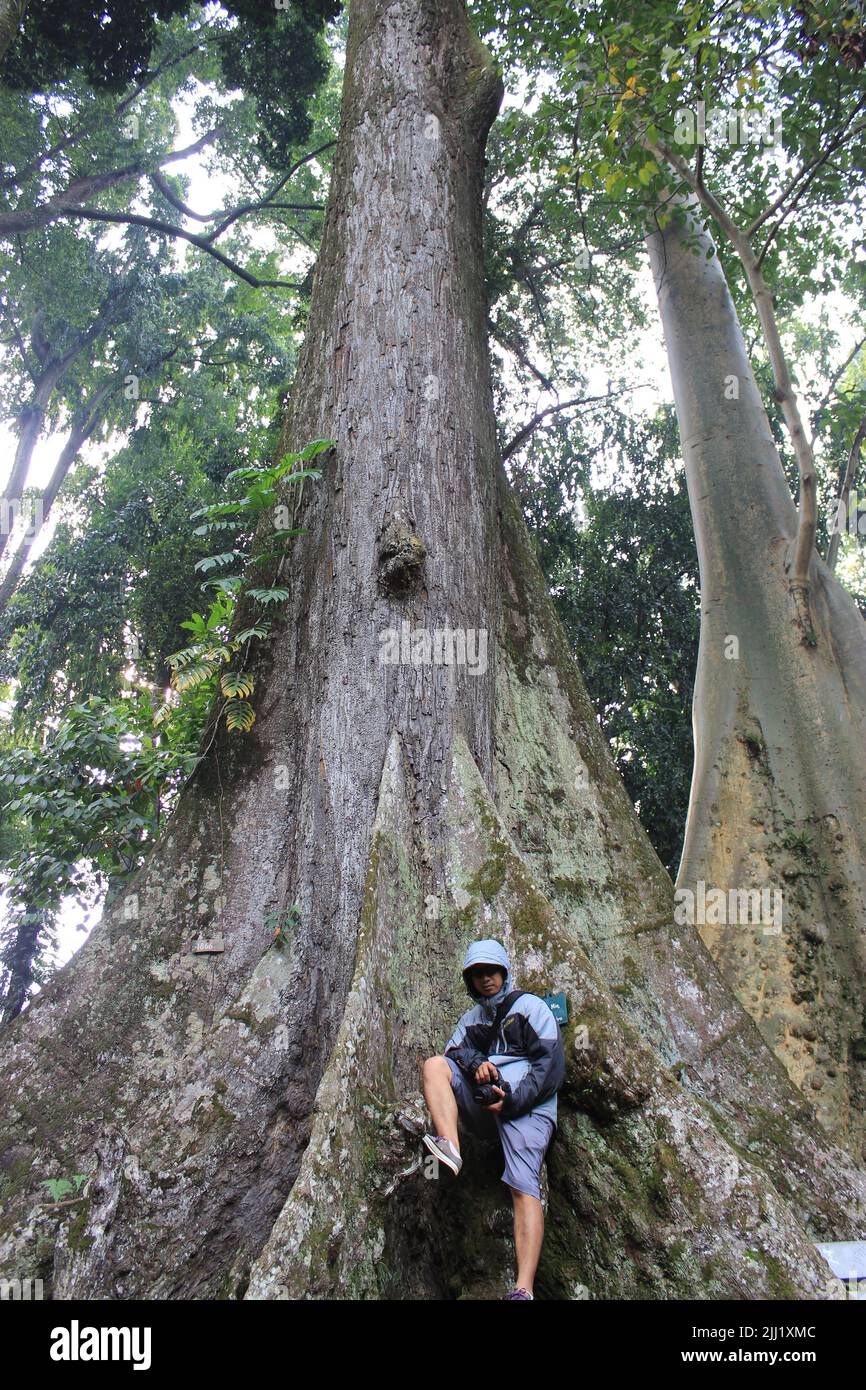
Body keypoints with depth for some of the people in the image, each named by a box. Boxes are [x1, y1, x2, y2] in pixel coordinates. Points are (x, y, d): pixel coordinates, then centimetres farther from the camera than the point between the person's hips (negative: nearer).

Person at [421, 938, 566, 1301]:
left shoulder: (530, 1006, 7)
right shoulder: (472, 1017, 25)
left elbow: (551, 1064, -4)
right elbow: (453, 1050, 9)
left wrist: (513, 1100, -15)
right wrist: (474, 1062, -15)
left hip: (526, 1106, -5)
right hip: (481, 1106, 5)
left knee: (523, 1186, -24)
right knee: (434, 1065, -17)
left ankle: (524, 1289, -32)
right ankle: (451, 1149, -35)